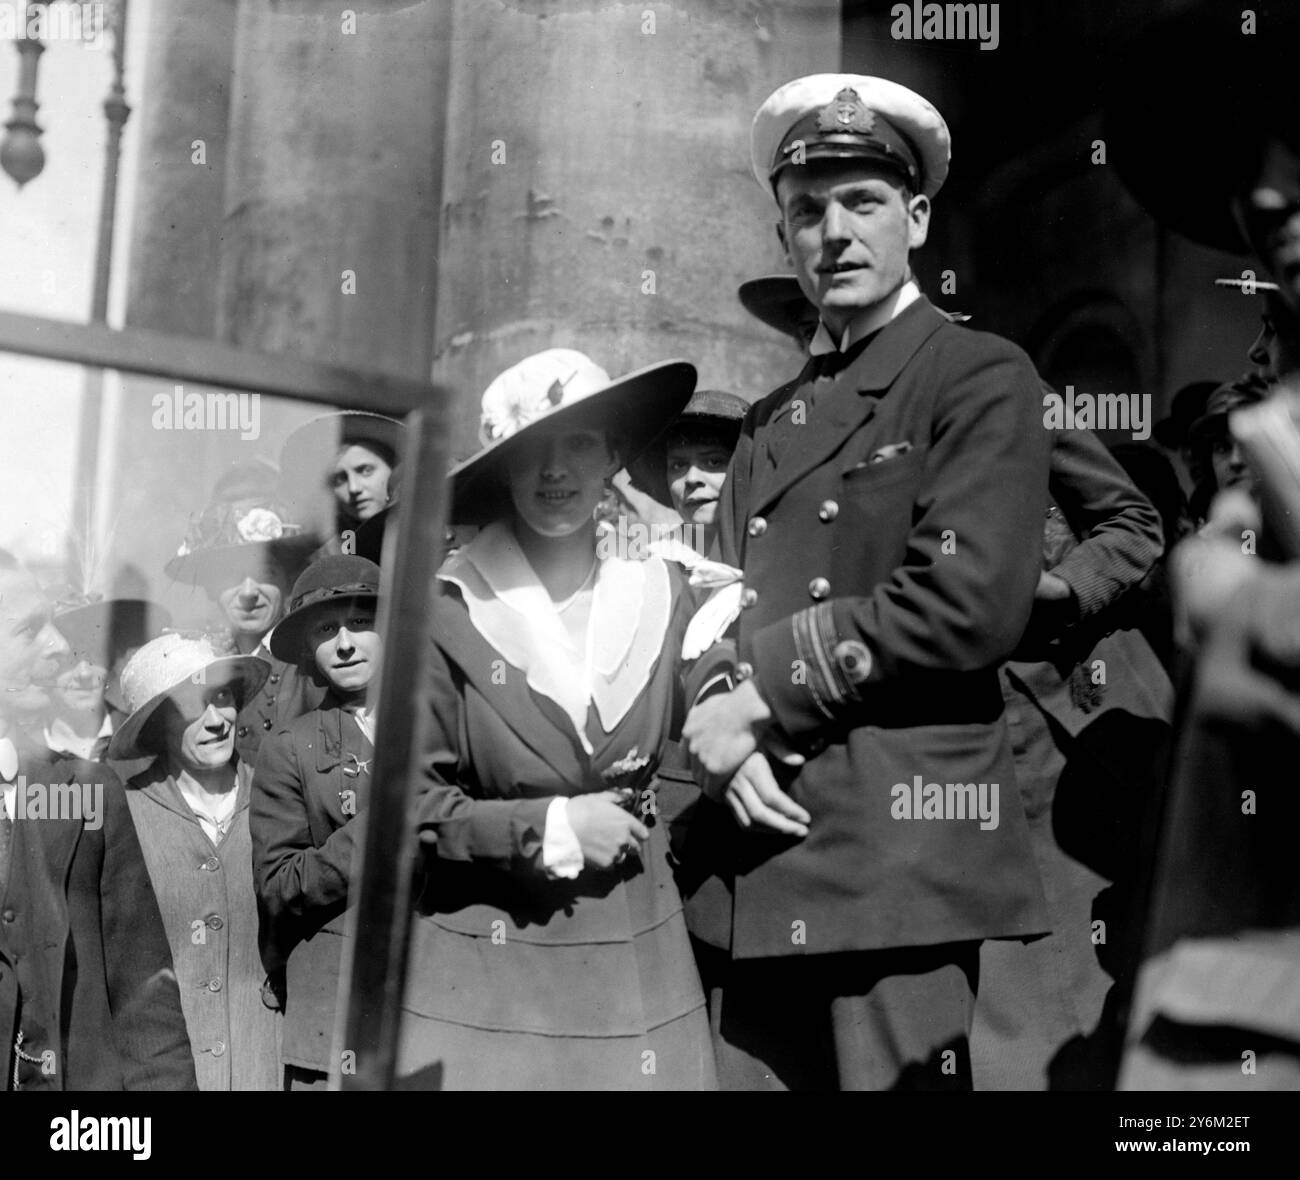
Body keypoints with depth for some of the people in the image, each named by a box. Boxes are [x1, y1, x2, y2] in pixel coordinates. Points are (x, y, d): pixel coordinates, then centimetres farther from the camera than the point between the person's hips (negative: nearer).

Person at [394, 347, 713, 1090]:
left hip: (636, 956, 3)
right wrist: (548, 827, -11)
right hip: (484, 966, -2)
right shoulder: (448, 610, -9)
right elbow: (411, 801, -6)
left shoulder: (663, 595, 2)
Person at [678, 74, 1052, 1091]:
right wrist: (721, 720, -6)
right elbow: (727, 618, 16)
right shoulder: (770, 423, 19)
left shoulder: (981, 378, -1)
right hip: (758, 852, 6)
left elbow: (971, 603, -15)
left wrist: (766, 689, -10)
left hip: (900, 852, -6)